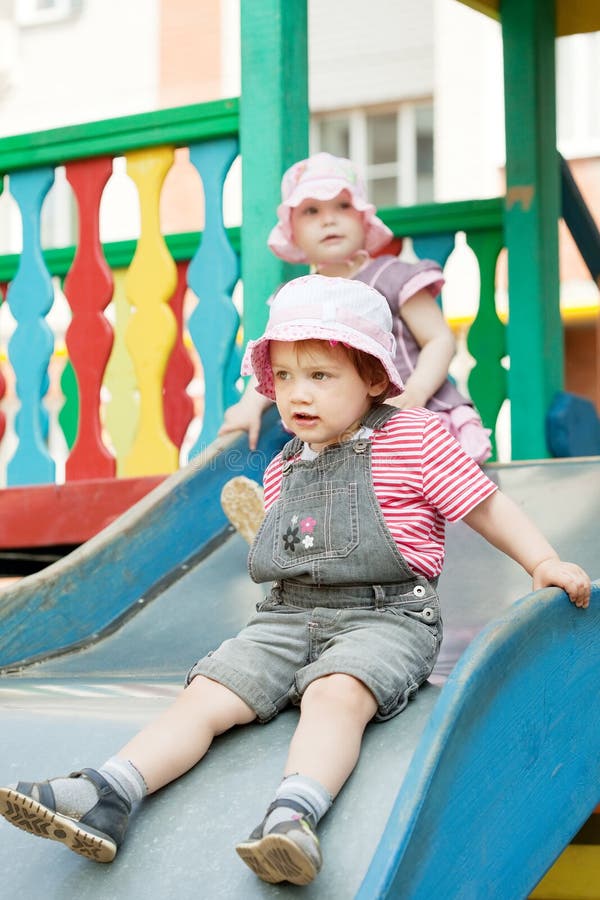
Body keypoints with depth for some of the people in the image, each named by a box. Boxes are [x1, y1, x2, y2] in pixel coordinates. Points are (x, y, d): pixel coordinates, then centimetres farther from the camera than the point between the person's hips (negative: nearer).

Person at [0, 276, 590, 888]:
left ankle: (292, 815, -55)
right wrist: (255, 528, 13)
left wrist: (545, 563, -6)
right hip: (287, 616, 5)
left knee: (336, 695, -36)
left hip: (384, 616, -5)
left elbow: (488, 507, 3)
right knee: (206, 695, -15)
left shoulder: (415, 438, 1)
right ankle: (106, 797, -29)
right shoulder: (282, 470, 18)